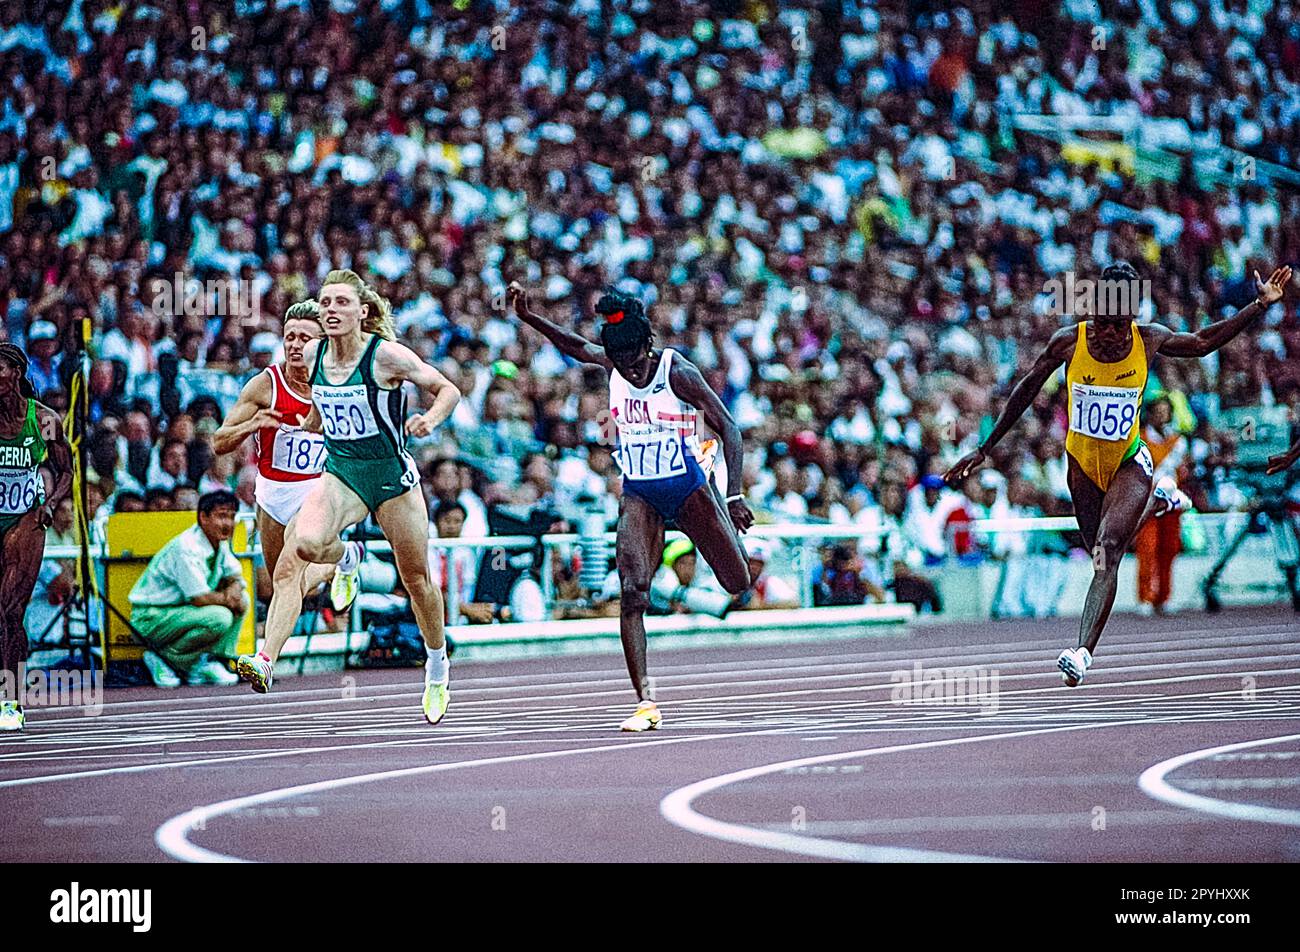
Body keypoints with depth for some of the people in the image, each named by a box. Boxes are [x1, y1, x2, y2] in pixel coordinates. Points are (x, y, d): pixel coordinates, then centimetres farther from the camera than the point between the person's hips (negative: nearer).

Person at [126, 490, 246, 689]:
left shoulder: (220, 542, 4)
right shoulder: (186, 548, -24)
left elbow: (235, 576, 11)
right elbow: (200, 598, -26)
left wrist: (234, 588, -13)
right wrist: (227, 598, -9)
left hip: (180, 610, 9)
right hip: (152, 618, -9)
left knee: (242, 598, -1)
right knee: (219, 617, -29)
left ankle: (207, 664, -3)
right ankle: (164, 658, -10)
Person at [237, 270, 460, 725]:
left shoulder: (386, 355, -15)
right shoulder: (314, 353, -1)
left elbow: (448, 389, -7)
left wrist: (431, 418, -24)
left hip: (392, 474, -3)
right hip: (340, 474, 3)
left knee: (416, 580, 12)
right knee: (303, 543, -30)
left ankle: (437, 666, 38)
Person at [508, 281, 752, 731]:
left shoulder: (678, 373, -19)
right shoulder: (614, 364, -7)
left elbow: (728, 427, -18)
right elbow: (577, 347, 11)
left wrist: (734, 496, -25)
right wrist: (528, 317, -3)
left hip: (688, 487, -3)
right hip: (638, 494, 3)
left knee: (737, 582, 2)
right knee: (632, 590, -16)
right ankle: (645, 701, -17)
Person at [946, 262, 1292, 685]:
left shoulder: (1149, 339, -14)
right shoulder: (1068, 343, -15)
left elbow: (1203, 342, 6)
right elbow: (1026, 390, -3)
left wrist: (1261, 305, 3)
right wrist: (985, 449, 0)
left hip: (1128, 462, -2)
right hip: (1082, 462, 2)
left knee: (1108, 551, -22)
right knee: (1101, 555, 16)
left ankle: (1083, 651, -32)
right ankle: (1157, 500, 47)